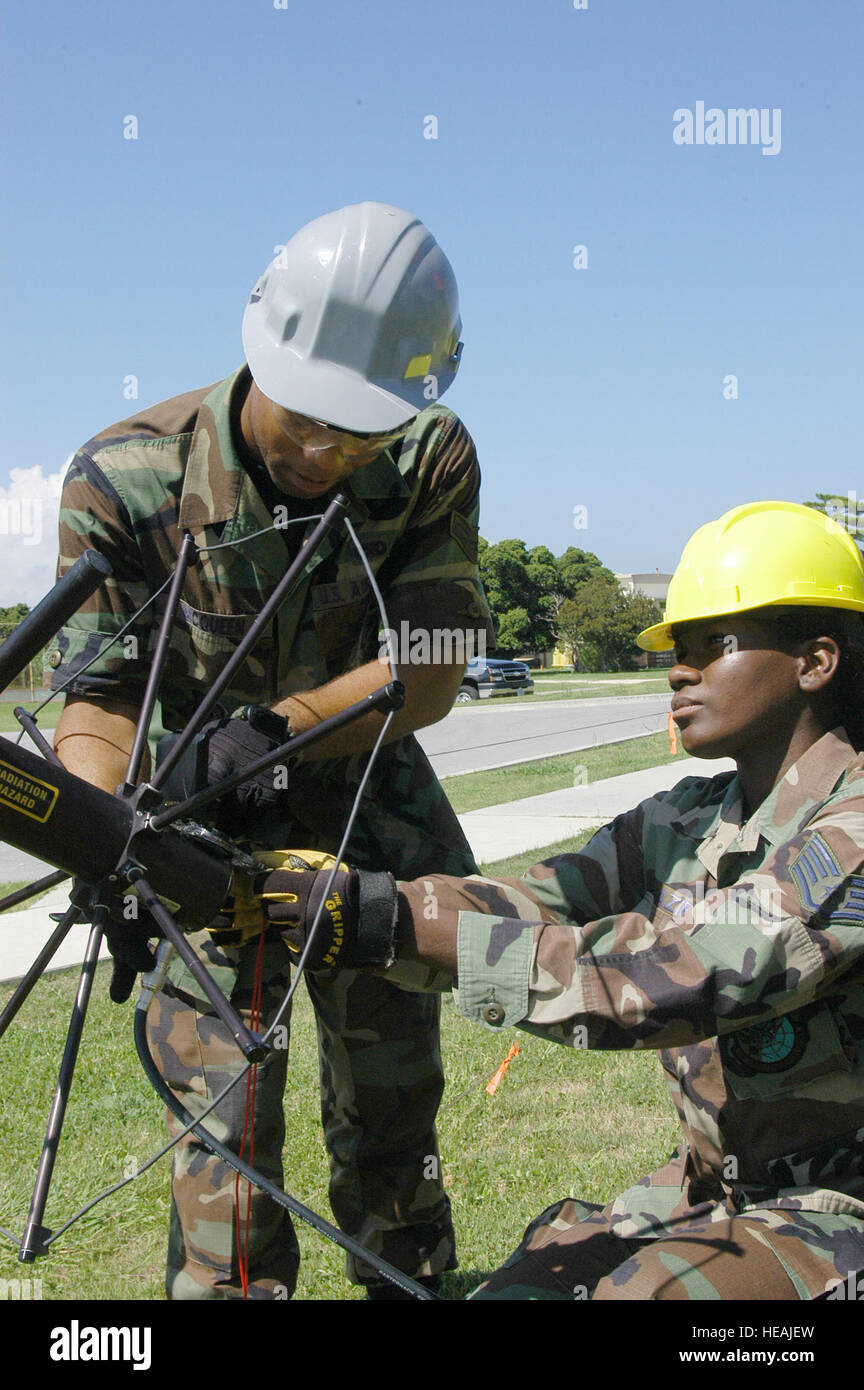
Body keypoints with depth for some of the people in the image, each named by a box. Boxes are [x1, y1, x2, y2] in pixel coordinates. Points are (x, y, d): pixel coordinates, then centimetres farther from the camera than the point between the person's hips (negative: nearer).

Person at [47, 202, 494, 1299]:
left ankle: (413, 1282, 36)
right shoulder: (126, 479, -22)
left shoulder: (433, 460, -17)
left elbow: (431, 671, -19)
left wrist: (276, 726, -36)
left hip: (368, 799, 2)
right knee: (227, 1118, -9)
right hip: (205, 813, -2)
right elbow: (99, 695, -22)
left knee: (390, 1100, 14)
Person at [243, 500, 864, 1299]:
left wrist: (399, 930, -37)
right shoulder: (688, 822, 5)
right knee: (518, 1288, -6)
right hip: (708, 1189, 6)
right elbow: (529, 907, -7)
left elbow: (695, 974, -33)